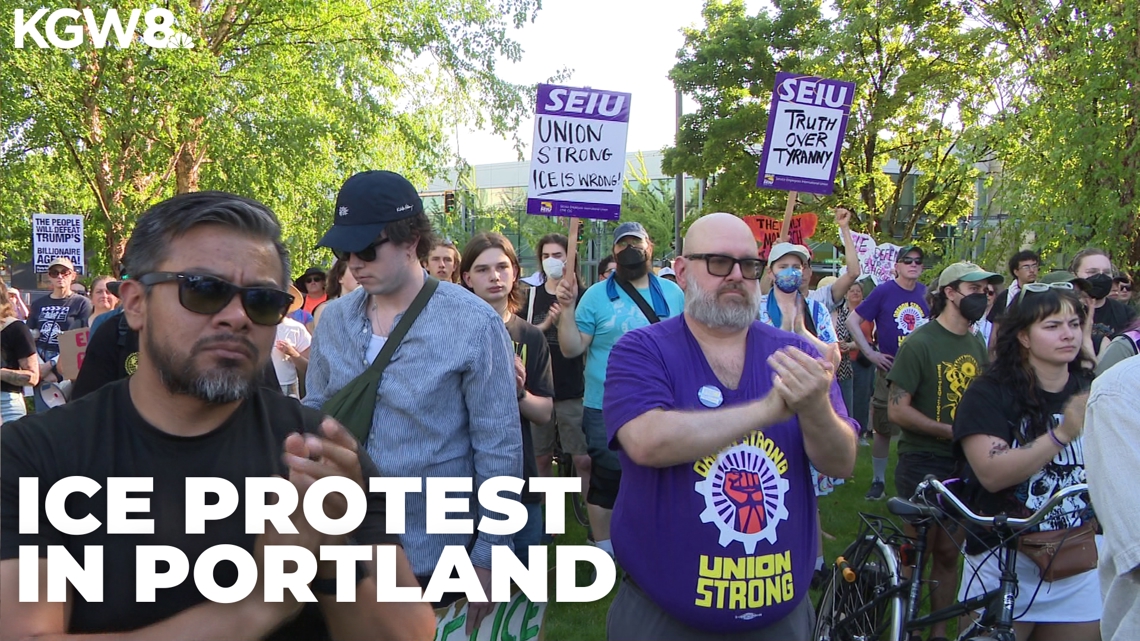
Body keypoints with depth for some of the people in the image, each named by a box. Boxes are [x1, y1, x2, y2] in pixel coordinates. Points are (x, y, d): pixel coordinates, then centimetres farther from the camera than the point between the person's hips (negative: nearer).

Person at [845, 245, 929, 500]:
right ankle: (878, 480, 15)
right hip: (890, 370, -3)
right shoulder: (884, 291, -6)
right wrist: (870, 353, -9)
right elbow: (852, 320, -5)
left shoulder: (927, 294, 5)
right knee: (883, 429, 4)